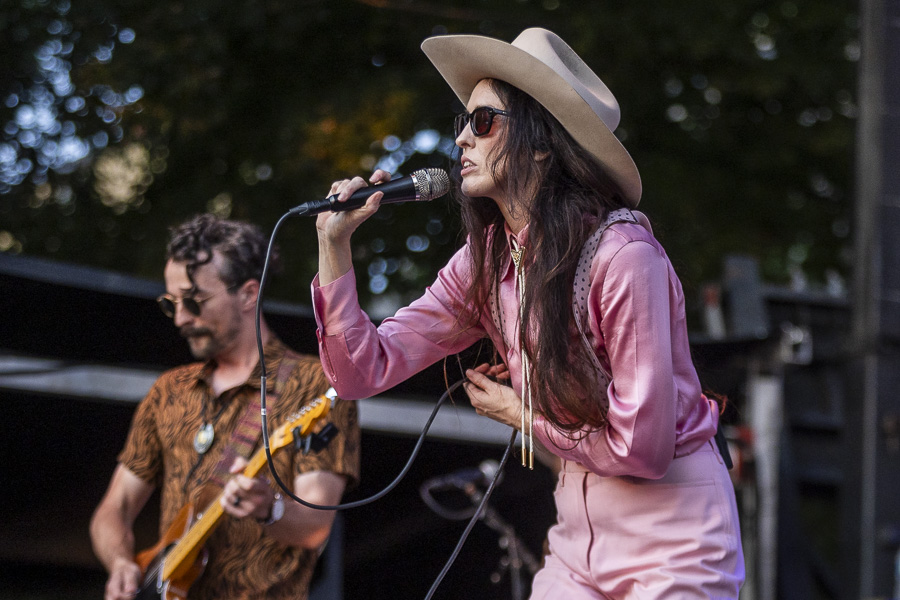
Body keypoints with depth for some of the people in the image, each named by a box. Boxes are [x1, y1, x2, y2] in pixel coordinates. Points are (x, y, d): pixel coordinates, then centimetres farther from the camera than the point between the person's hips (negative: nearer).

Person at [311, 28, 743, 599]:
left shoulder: (621, 256, -21)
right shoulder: (484, 262, 2)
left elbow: (642, 446, -21)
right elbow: (365, 370, 0)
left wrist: (520, 415, -7)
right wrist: (335, 242, -7)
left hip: (672, 535, -7)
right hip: (580, 538, 7)